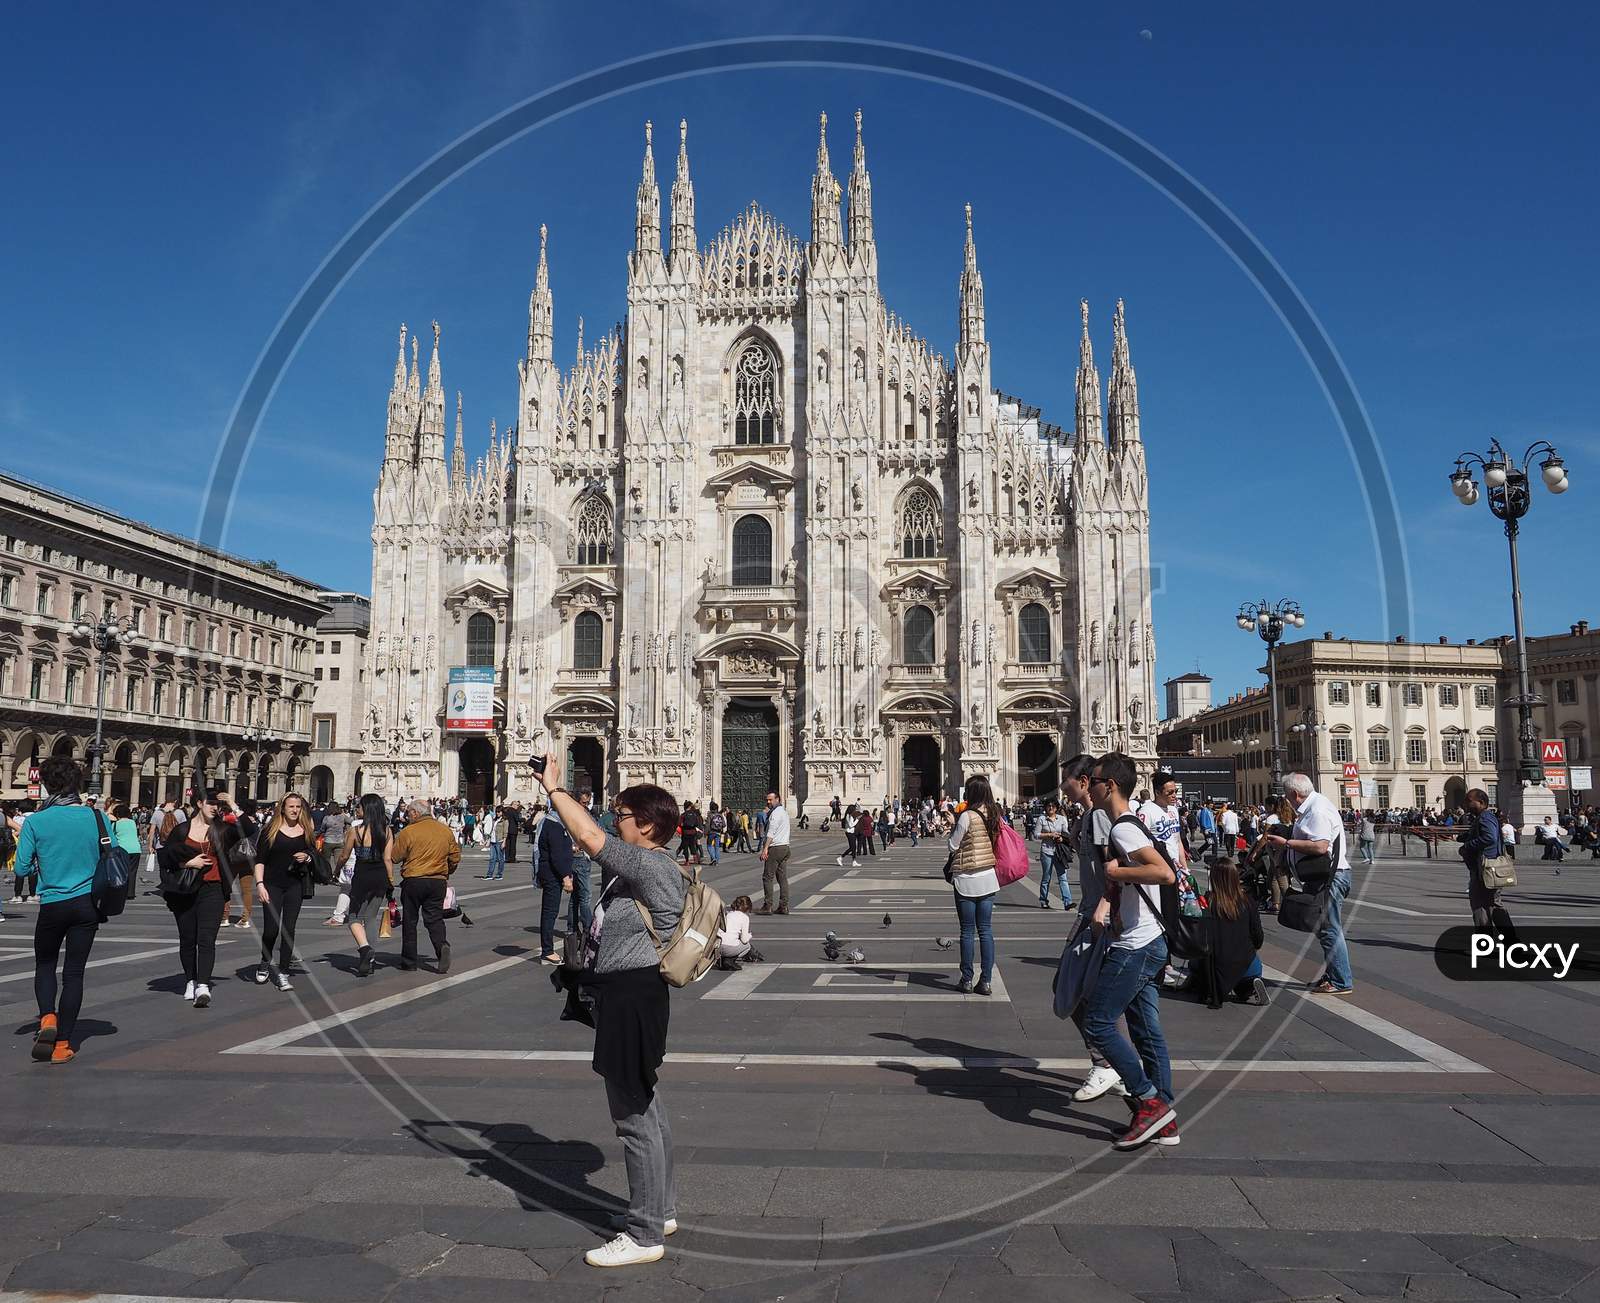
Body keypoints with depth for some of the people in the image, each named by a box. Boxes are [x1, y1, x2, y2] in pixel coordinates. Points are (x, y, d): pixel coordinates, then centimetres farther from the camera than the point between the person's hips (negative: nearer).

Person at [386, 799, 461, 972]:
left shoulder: (408, 832, -8)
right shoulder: (446, 831, 4)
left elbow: (394, 858, -2)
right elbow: (455, 857, 10)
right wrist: (446, 873, 26)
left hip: (413, 881, -3)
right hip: (438, 882, 3)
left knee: (409, 921, 9)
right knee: (435, 919, 10)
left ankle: (409, 962, 14)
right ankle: (442, 945, -17)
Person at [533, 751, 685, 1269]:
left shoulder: (654, 867, -19)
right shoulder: (639, 866, 12)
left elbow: (591, 838, -25)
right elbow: (589, 845, 21)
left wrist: (555, 787, -13)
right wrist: (557, 794, 14)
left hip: (633, 996, -11)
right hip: (622, 995, 11)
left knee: (634, 1114, -3)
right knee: (645, 1104, 21)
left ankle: (644, 1235, 7)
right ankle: (661, 1209, 35)